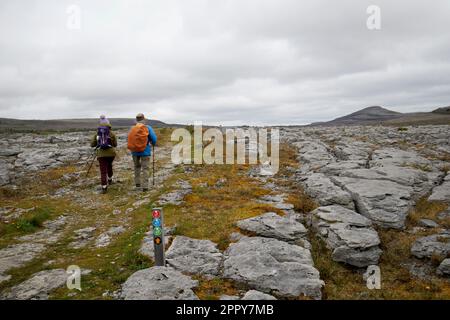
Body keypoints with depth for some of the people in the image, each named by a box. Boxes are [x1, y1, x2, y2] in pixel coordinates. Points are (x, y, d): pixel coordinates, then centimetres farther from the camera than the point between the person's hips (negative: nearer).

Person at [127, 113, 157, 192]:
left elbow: (130, 140, 3)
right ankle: (145, 186, 0)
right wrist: (153, 144, 13)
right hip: (145, 151, -3)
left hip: (134, 151, 3)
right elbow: (154, 139, -10)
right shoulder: (148, 128, -9)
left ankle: (137, 183, 27)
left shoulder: (132, 129, -1)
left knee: (137, 166, 22)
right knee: (145, 168, 2)